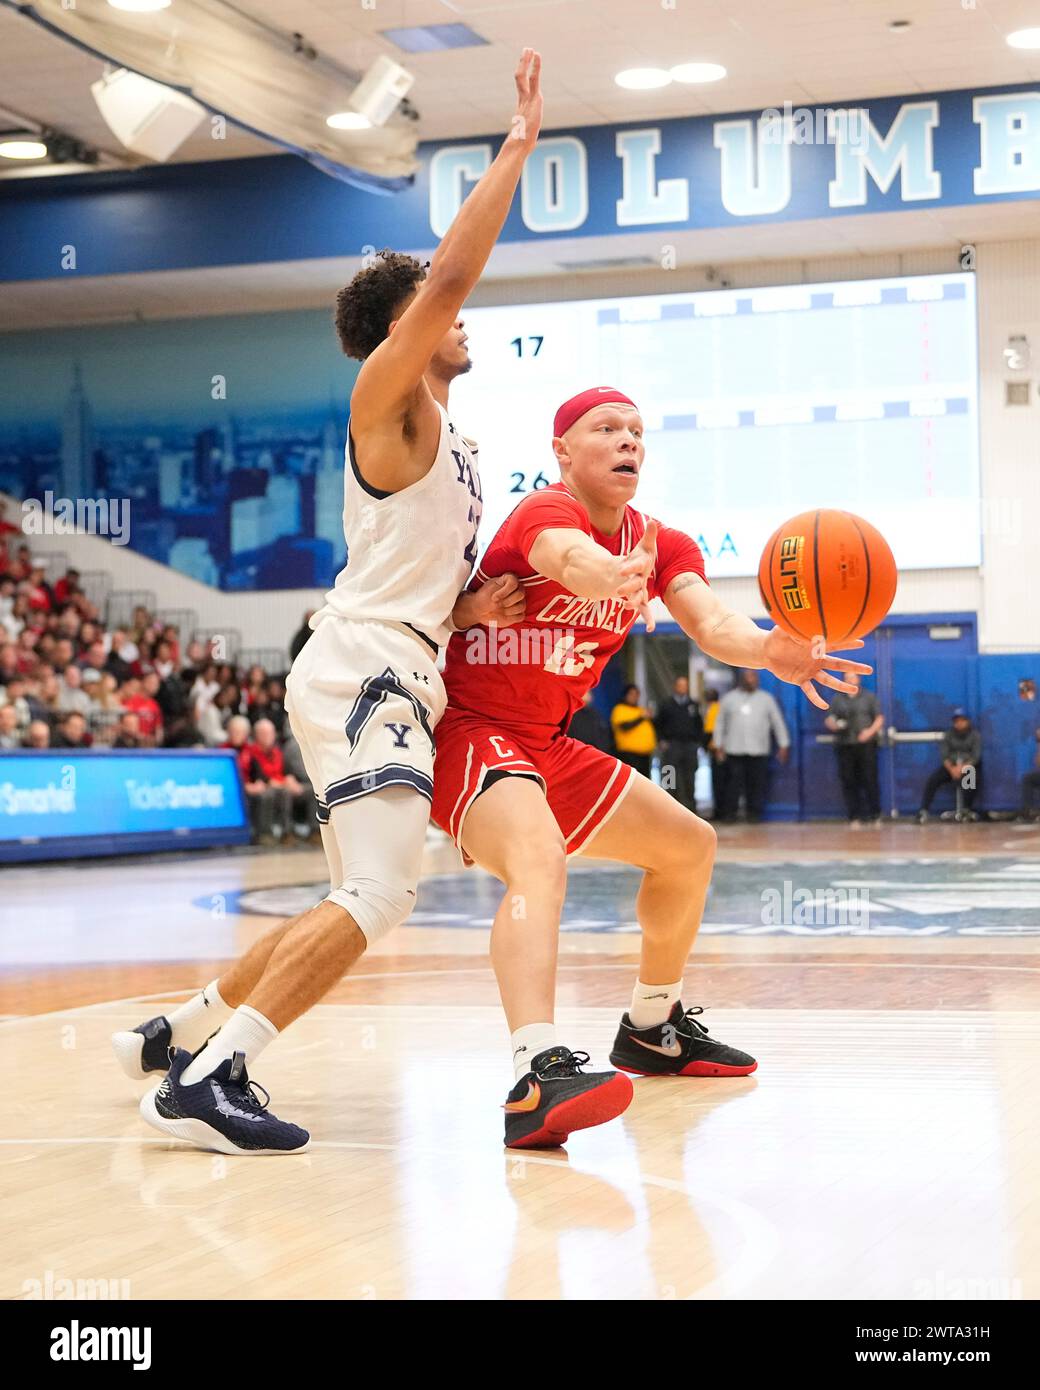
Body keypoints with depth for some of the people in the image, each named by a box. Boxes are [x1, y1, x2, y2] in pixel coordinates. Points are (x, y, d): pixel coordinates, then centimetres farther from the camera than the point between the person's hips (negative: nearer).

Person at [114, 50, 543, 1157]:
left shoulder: (438, 440, 24)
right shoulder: (388, 400, -3)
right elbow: (449, 275, -18)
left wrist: (462, 611, 7)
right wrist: (517, 148, -13)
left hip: (389, 674, 10)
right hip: (364, 671, -10)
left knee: (357, 905, 14)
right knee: (377, 897, -22)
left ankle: (174, 1035, 21)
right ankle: (204, 1079, -24)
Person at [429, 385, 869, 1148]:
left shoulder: (660, 544, 5)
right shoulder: (544, 513, -17)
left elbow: (709, 620, -14)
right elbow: (568, 557, -43)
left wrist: (767, 649, -37)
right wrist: (610, 578, -68)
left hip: (548, 744, 9)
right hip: (471, 731, -9)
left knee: (690, 846, 16)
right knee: (540, 860, -36)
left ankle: (652, 1027, 34)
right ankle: (539, 1075, -53)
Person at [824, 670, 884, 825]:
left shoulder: (869, 697, 10)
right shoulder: (837, 700, 15)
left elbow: (879, 719, 6)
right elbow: (830, 719, 14)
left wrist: (870, 731, -12)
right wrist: (832, 724, -10)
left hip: (866, 744, -2)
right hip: (845, 746, 2)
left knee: (869, 780, -6)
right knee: (848, 782, -2)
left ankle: (875, 815, 4)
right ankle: (854, 817, 1)